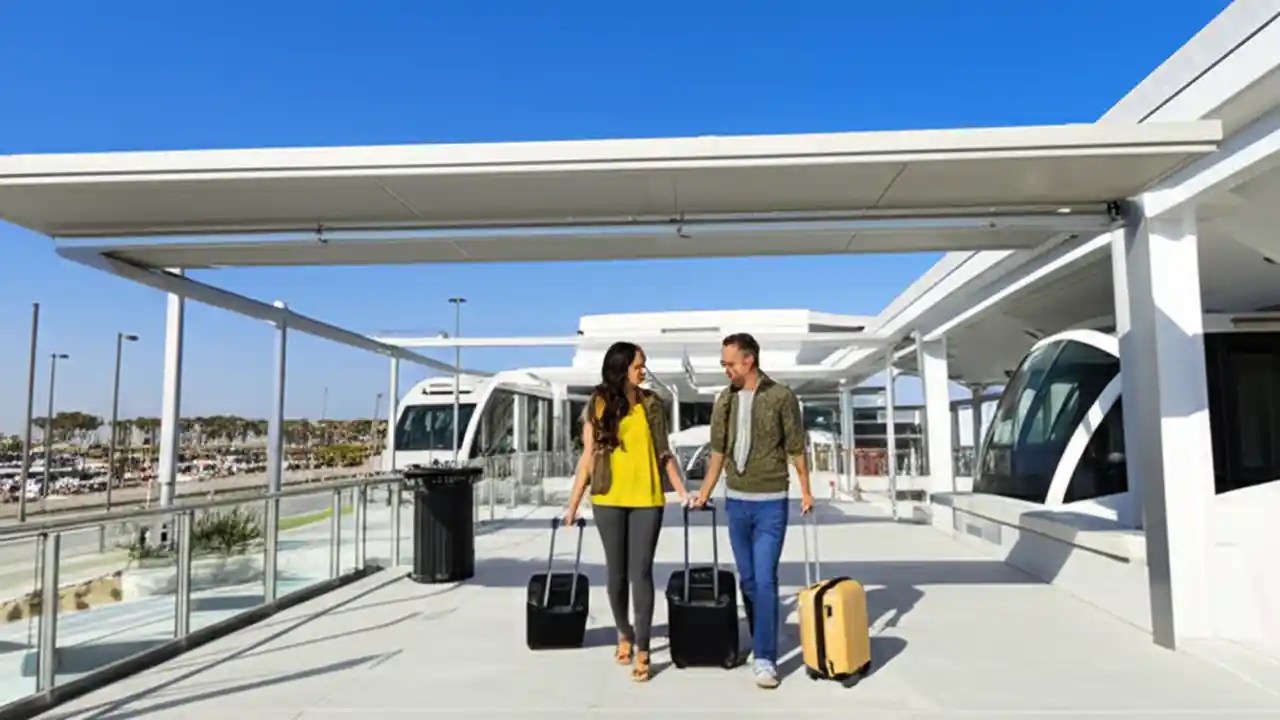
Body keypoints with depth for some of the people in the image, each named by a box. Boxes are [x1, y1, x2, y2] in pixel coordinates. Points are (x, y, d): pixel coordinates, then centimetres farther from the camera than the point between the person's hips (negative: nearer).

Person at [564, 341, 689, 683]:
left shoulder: (652, 404, 4)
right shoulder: (598, 405, 1)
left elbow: (664, 453, 9)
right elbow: (588, 457, 2)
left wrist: (683, 492, 3)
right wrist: (573, 503, 1)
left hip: (647, 499, 0)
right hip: (608, 499, 0)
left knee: (641, 572, -3)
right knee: (617, 572, 11)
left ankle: (642, 649, 7)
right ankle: (624, 633, 33)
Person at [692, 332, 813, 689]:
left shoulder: (781, 396, -8)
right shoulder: (724, 401, 5)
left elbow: (796, 447, -3)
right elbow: (718, 451, 11)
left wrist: (805, 490, -1)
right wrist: (704, 493, 11)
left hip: (771, 503, -5)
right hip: (735, 501, 5)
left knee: (765, 580, -8)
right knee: (747, 579, 11)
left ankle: (764, 658, -1)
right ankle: (762, 643, 27)